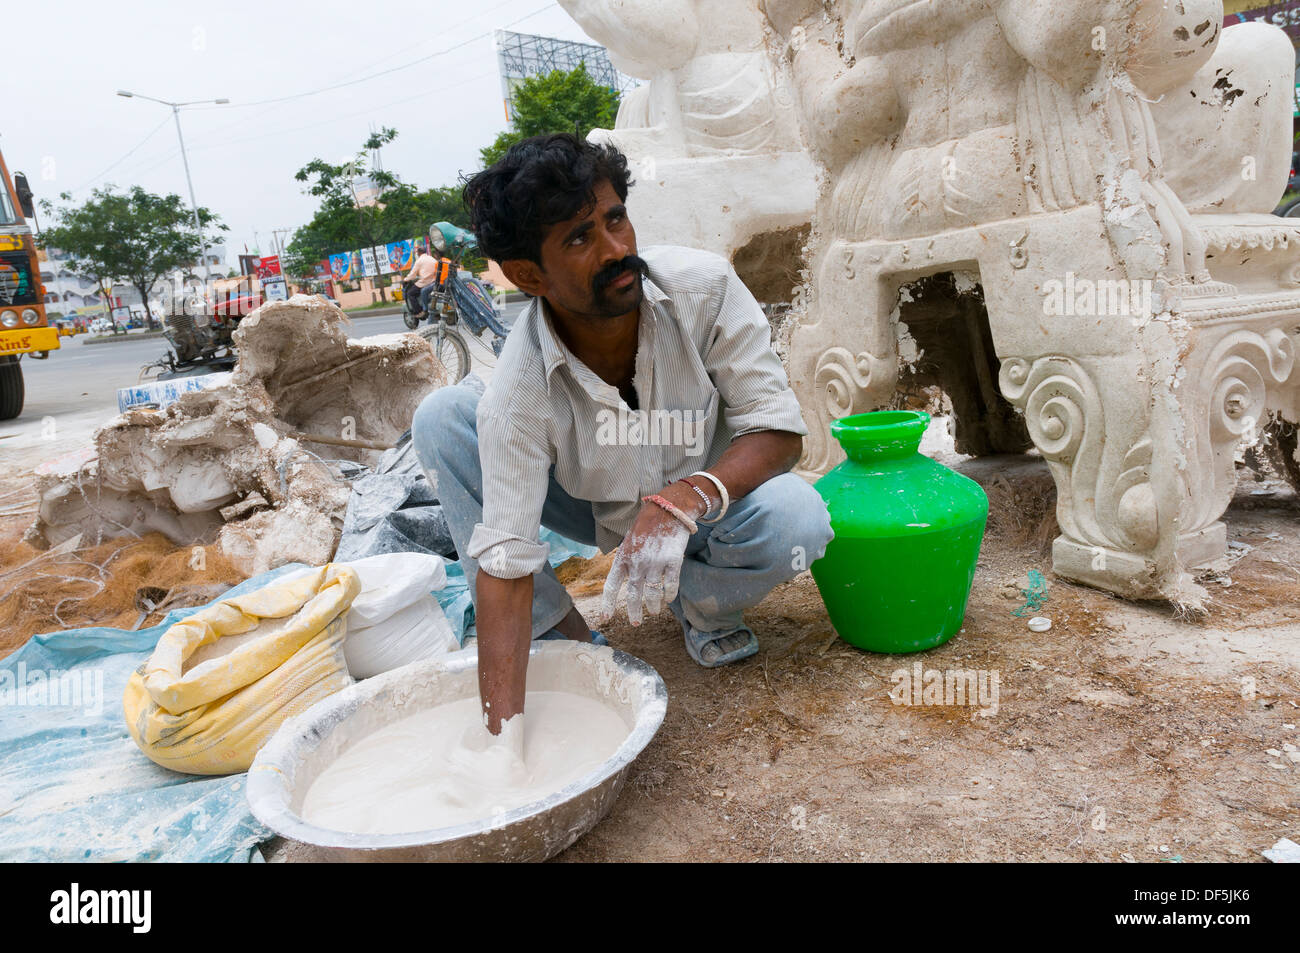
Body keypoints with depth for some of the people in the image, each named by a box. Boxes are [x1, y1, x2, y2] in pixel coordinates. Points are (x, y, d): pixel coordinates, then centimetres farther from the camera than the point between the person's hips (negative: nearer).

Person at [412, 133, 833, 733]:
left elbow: (778, 430, -22)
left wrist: (683, 500, -42)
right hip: (601, 512, 1)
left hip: (711, 503, 0)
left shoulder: (704, 287, -26)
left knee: (796, 517, -37)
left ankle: (701, 605, 0)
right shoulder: (519, 391, -28)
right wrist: (501, 729, -38)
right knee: (441, 419, -19)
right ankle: (563, 635, -10)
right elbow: (504, 561, -30)